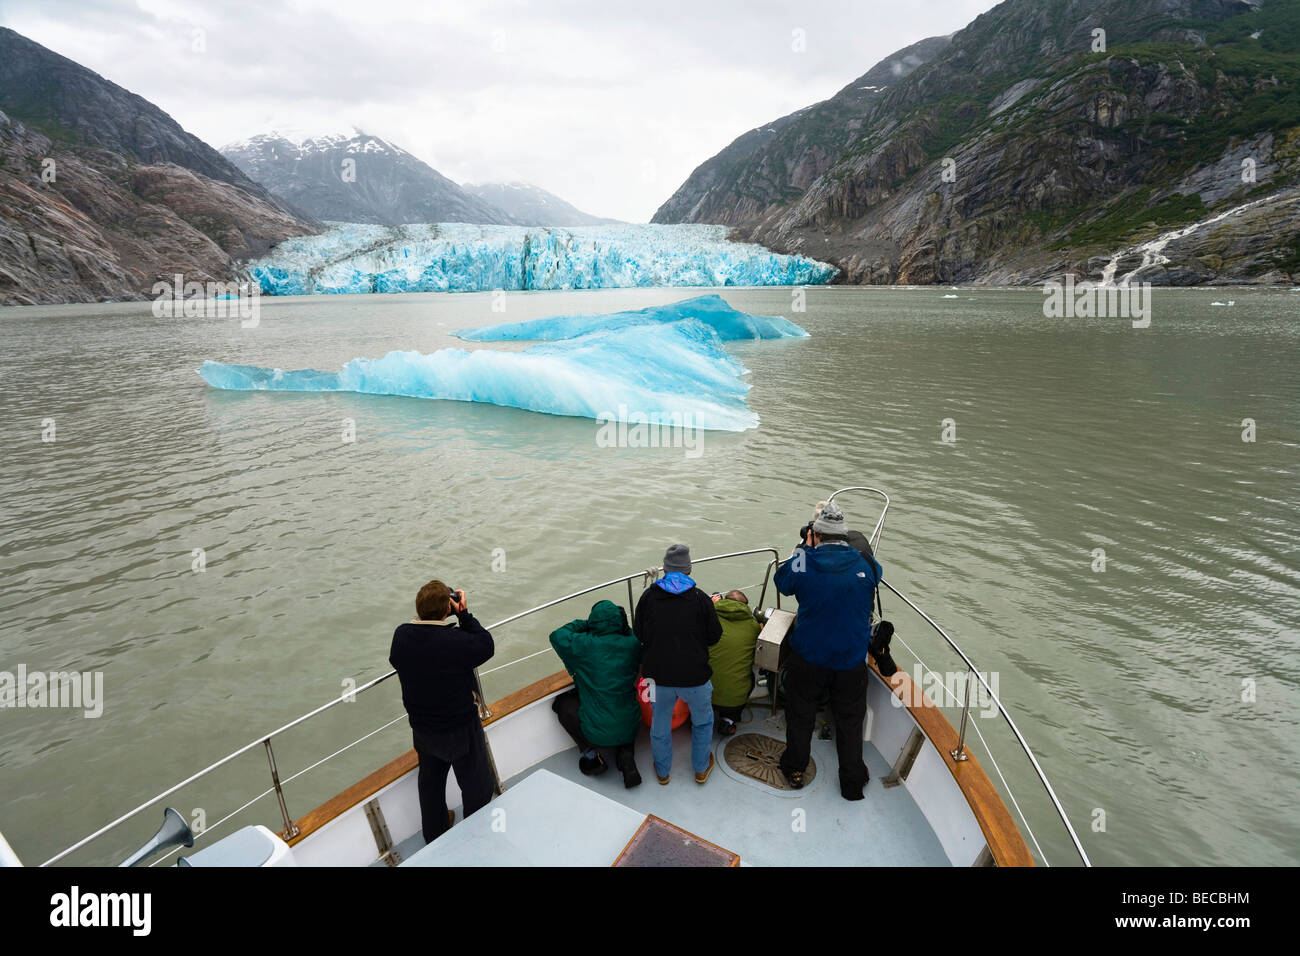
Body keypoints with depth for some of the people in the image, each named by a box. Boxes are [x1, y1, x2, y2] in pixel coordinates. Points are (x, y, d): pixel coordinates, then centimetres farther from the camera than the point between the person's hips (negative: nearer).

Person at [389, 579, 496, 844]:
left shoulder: (401, 635, -16)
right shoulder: (455, 640, -34)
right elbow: (486, 645, -18)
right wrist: (464, 614, -16)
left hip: (422, 729, 6)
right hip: (460, 729, -6)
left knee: (430, 783, 28)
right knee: (478, 787, 17)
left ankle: (434, 840, 50)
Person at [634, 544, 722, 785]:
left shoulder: (649, 596, -6)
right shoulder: (700, 598, -11)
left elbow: (638, 634, 1)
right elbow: (714, 636, -3)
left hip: (660, 674, 2)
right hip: (694, 676, -1)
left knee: (660, 724, 24)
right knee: (703, 721, 25)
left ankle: (662, 771, 42)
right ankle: (701, 768, 40)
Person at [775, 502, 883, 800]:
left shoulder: (803, 563, -17)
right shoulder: (866, 564, -12)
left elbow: (781, 581, 3)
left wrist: (804, 548, 9)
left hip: (808, 656, -1)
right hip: (851, 660, 1)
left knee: (800, 713, 20)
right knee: (850, 719, 19)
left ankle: (795, 770, 35)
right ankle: (853, 783, 32)